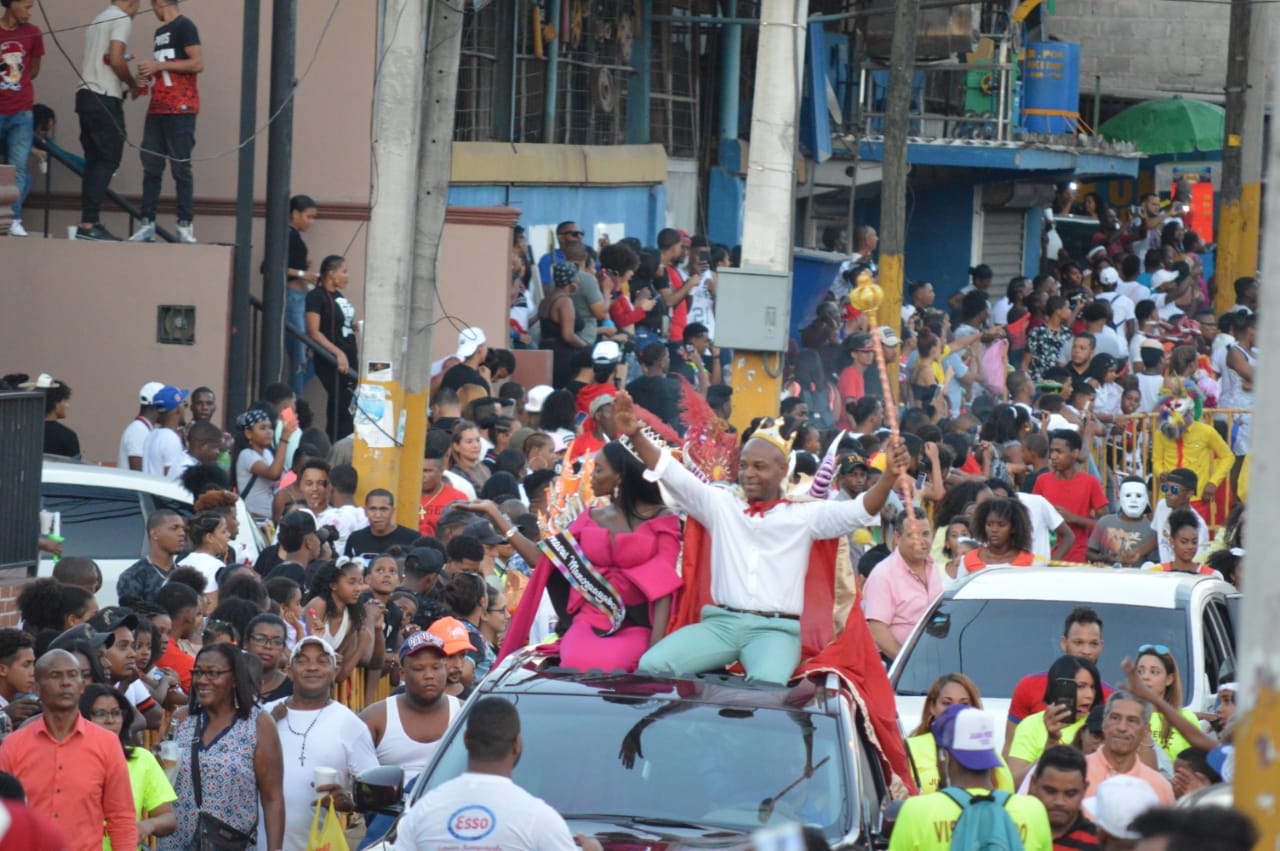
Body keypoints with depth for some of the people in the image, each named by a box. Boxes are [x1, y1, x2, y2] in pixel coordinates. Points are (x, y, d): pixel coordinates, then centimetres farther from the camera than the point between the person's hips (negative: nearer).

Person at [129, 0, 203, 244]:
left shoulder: (184, 27, -5)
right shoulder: (160, 31, 20)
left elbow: (197, 64, -13)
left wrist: (158, 65, -12)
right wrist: (150, 76, 8)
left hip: (180, 109, -8)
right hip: (157, 109, 8)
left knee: (180, 167, -7)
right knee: (150, 166, 2)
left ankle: (185, 226, -5)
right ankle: (147, 224, 3)